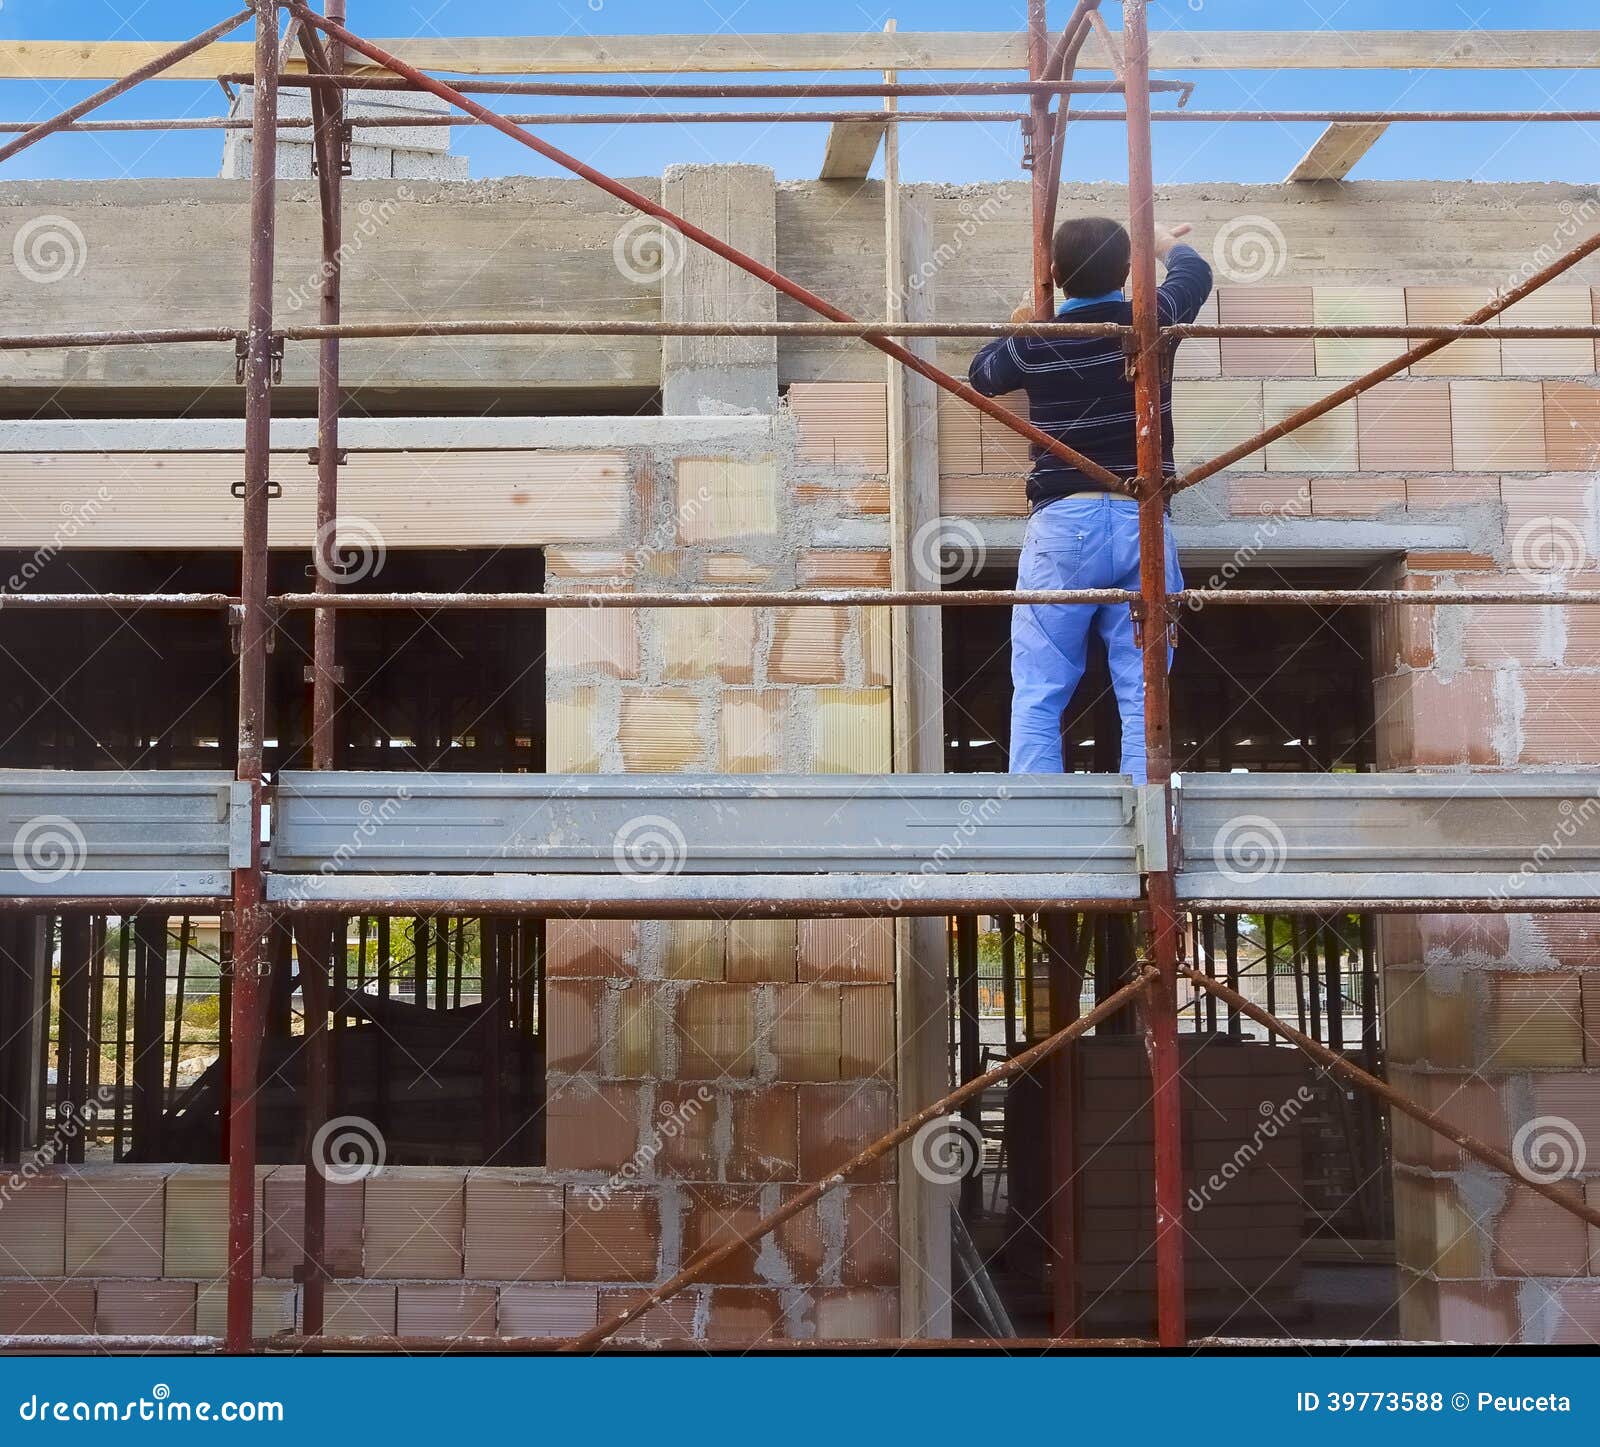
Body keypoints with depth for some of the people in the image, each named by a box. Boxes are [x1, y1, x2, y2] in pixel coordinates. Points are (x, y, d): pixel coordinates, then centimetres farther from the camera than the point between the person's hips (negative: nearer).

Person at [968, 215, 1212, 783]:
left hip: (1061, 525, -1)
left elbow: (981, 373, 23)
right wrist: (1169, 244, 47)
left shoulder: (1035, 343, -1)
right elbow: (1195, 272, 26)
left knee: (1038, 695, 2)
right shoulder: (1151, 323, 2)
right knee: (1142, 694, 2)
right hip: (1141, 522, 1)